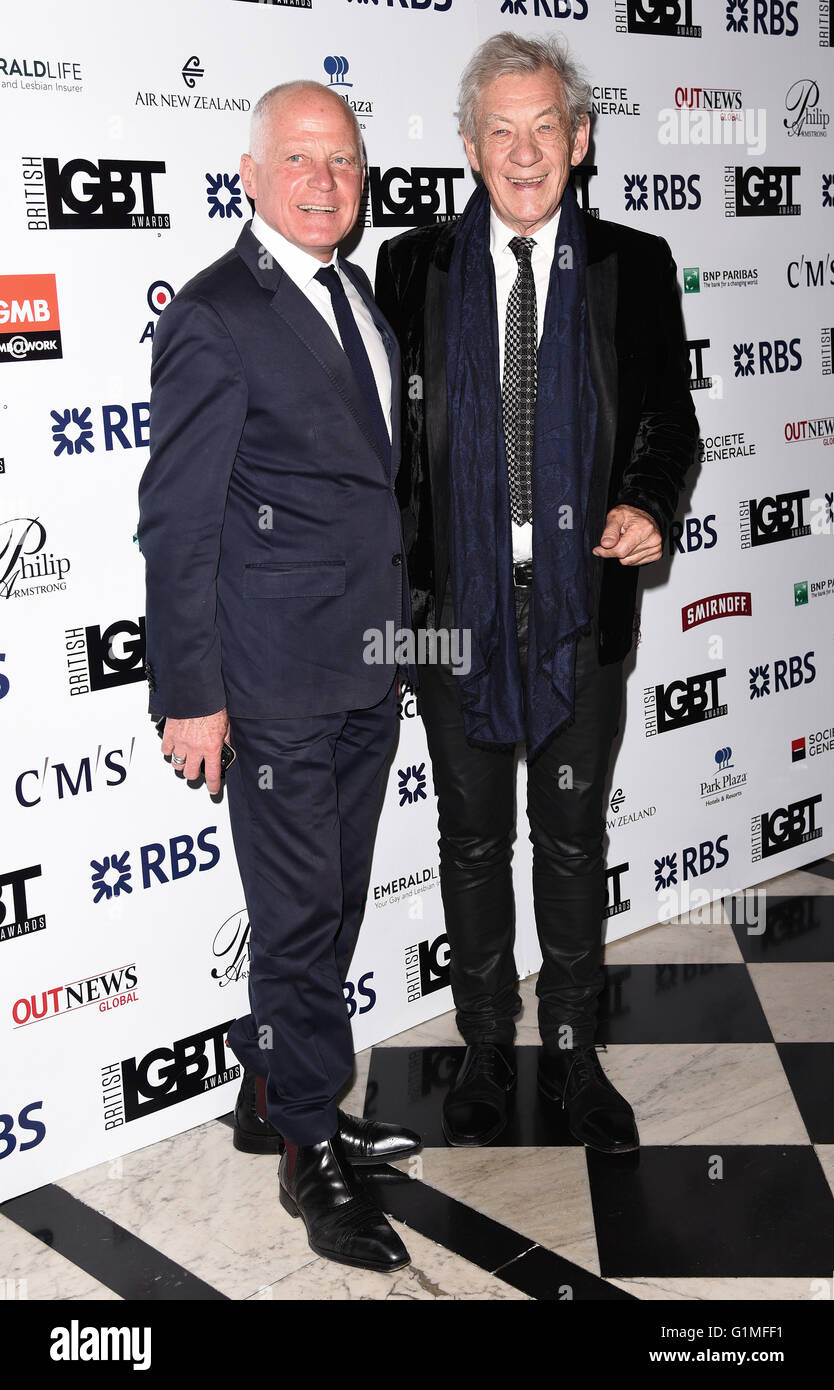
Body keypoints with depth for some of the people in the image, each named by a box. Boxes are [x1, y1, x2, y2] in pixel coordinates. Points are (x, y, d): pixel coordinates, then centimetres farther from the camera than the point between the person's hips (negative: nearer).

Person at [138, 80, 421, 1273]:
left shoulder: (360, 298, 12)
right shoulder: (214, 316, -12)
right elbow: (175, 522, -13)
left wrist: (399, 633, 17)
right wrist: (190, 694, -15)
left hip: (369, 670, 8)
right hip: (276, 680, -8)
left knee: (333, 905, 17)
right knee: (299, 918, 3)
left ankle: (275, 1098, 36)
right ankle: (312, 1155, 19)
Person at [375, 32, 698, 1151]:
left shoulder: (635, 267, 1)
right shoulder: (413, 268, 1)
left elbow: (669, 420, 5)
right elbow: (389, 438, 3)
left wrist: (647, 507, -15)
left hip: (583, 602, 0)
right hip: (457, 605, 0)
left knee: (574, 840, 12)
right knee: (472, 841, 12)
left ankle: (574, 1052, 29)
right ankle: (487, 1049, 30)